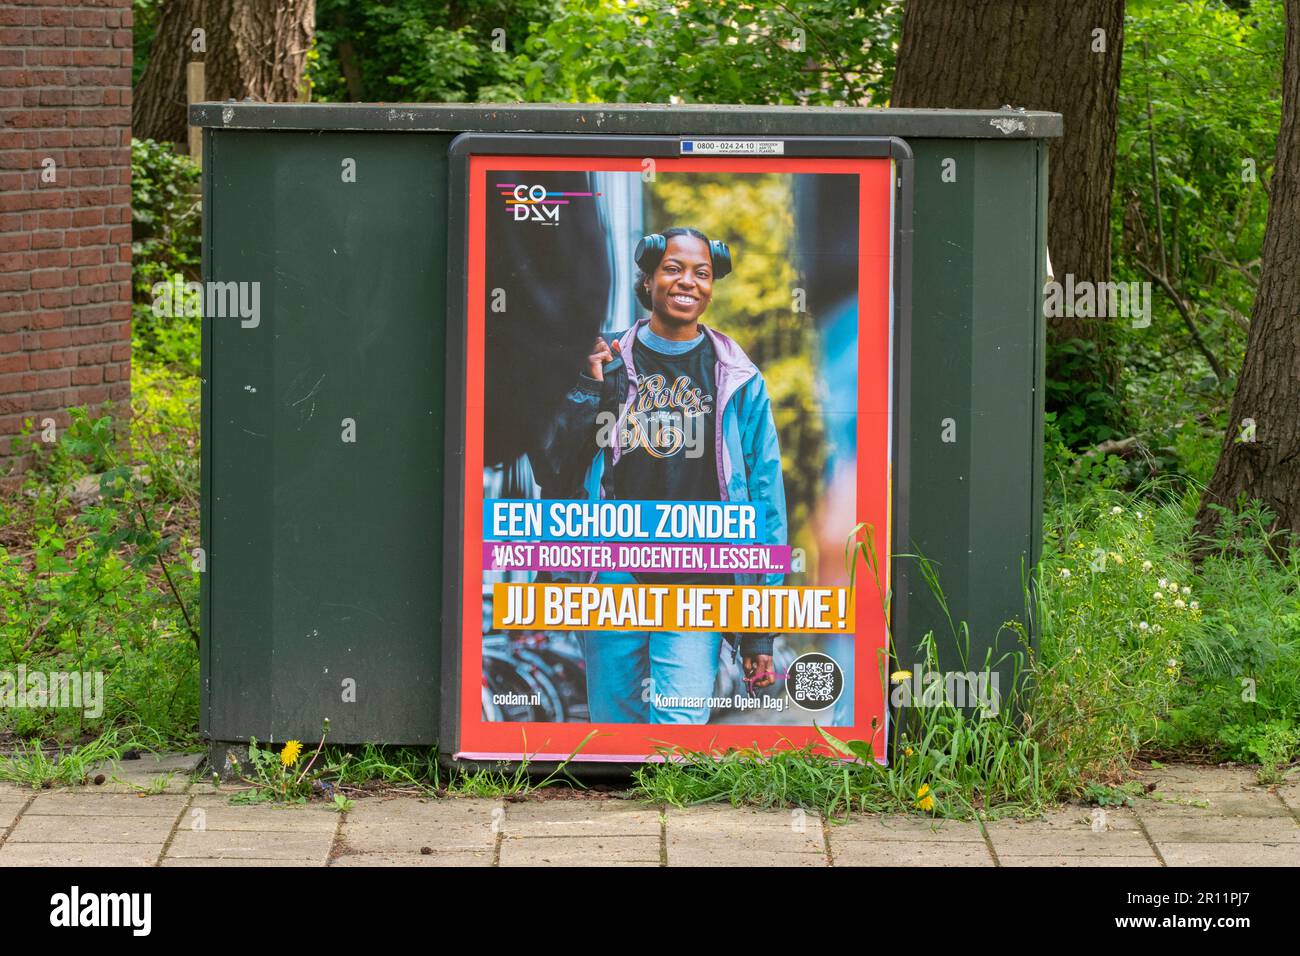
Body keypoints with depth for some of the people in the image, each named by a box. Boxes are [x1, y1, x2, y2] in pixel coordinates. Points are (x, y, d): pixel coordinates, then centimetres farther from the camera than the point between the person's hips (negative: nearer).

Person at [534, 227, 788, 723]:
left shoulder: (737, 379, 5)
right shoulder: (609, 362, 7)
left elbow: (764, 496, 6)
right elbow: (556, 468, 5)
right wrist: (590, 388, -8)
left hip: (697, 586, -2)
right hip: (615, 579, 2)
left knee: (681, 722, -15)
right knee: (613, 721, 9)